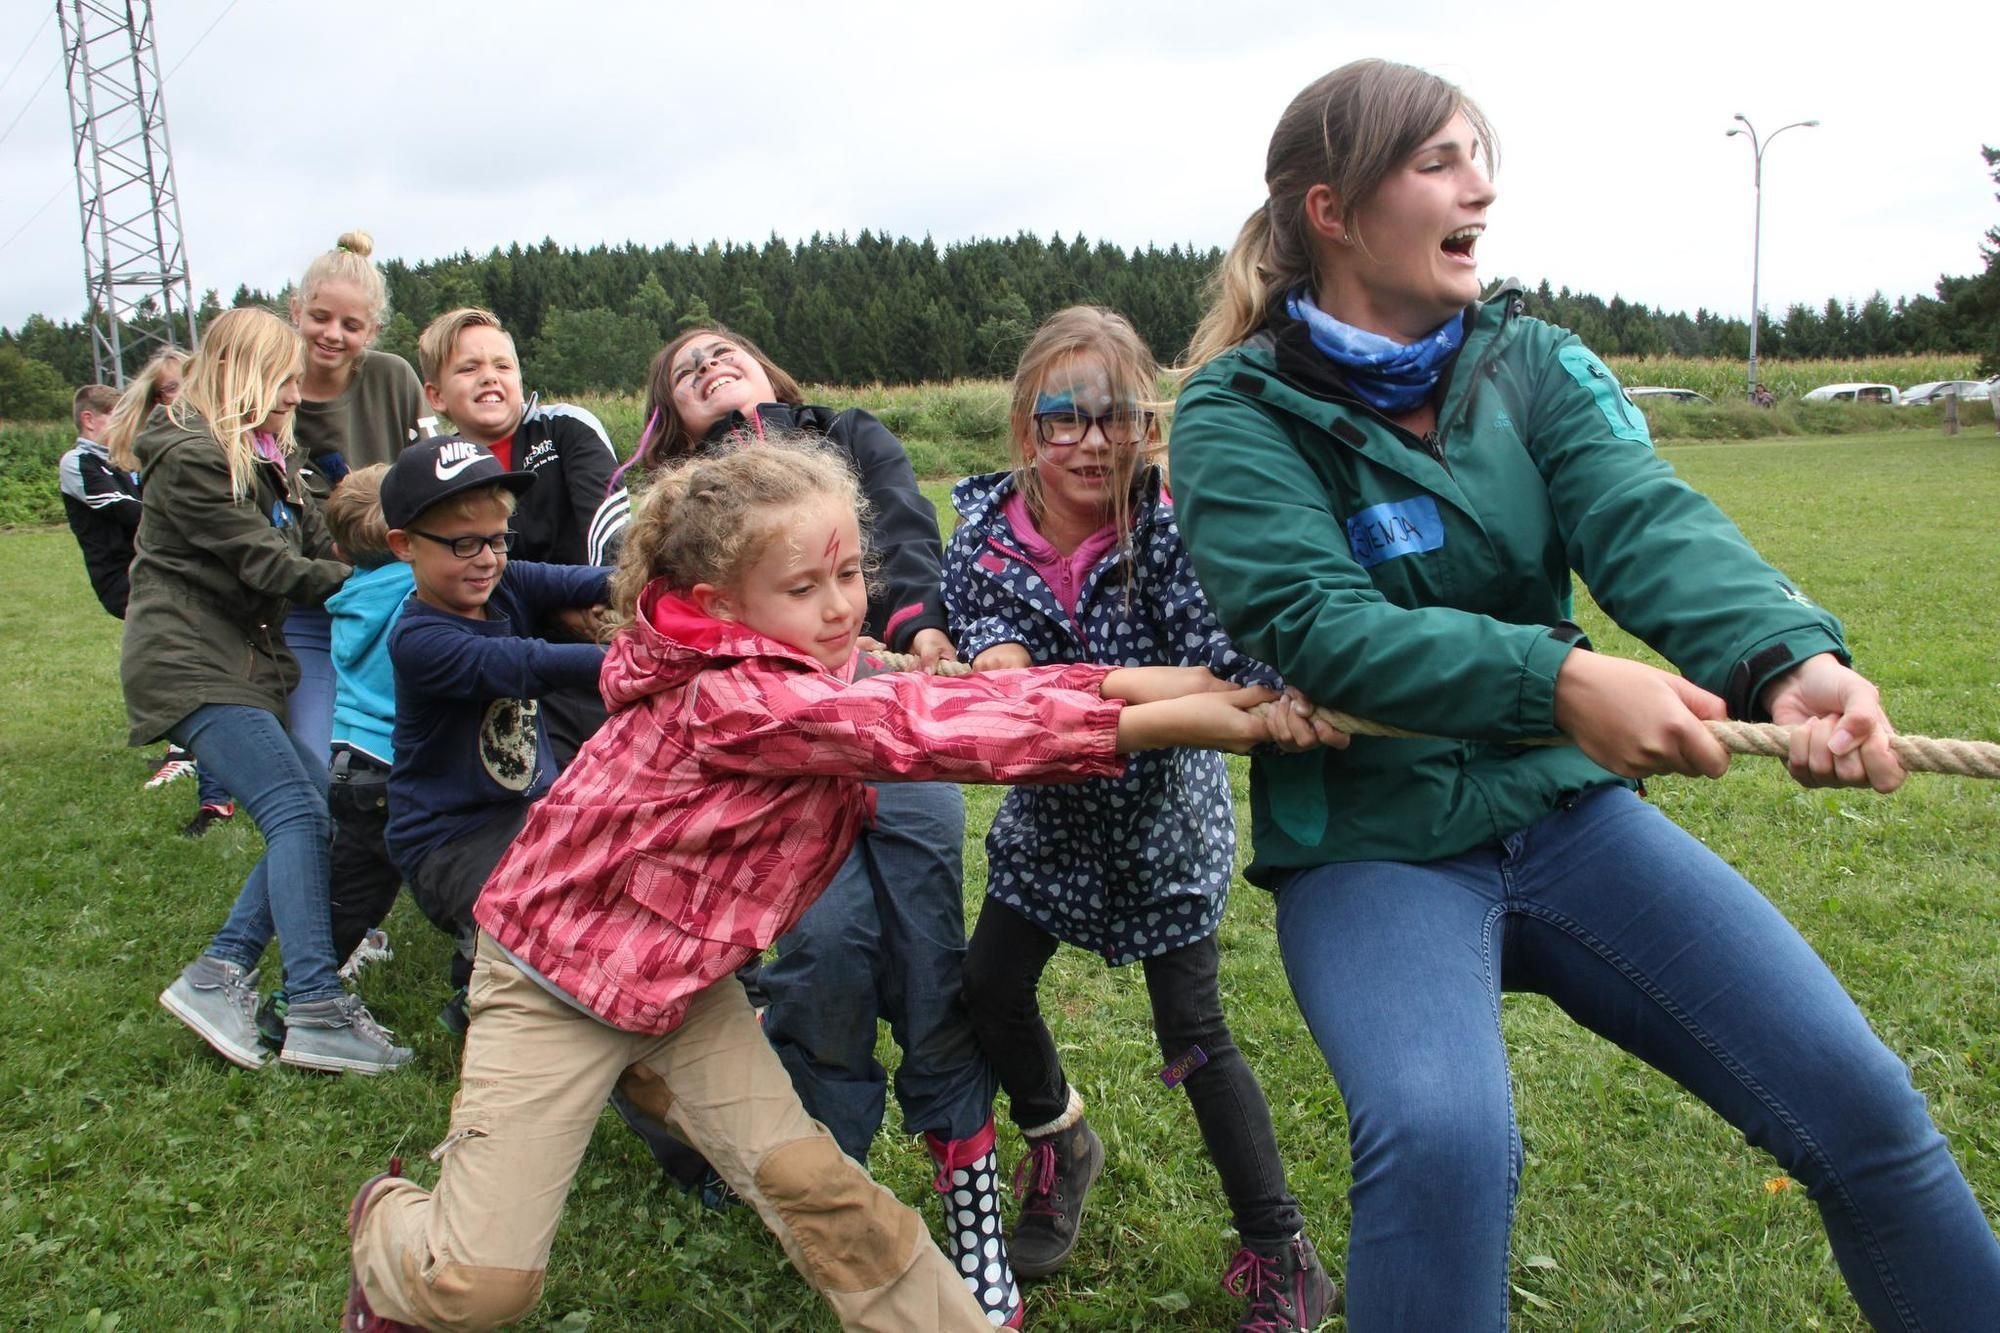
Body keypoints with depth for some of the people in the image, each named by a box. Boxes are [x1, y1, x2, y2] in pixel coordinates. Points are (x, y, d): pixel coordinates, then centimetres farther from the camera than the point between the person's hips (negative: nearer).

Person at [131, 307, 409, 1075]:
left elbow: (318, 549, 8)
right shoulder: (189, 458, -11)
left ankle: (218, 975, 5)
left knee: (316, 811, -1)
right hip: (188, 666, -9)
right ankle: (318, 1014, -21)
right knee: (297, 812, -18)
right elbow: (269, 566, -16)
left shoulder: (267, 459, 18)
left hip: (246, 662, 9)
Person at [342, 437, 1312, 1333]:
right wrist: (1163, 722, -44)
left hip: (686, 978, 7)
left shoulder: (826, 671, -6)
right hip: (557, 969, -6)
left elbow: (965, 694, -16)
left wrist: (1147, 677, -30)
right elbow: (918, 728, -42)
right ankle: (387, 1221, 27)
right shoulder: (728, 696, -33)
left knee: (814, 1187, -6)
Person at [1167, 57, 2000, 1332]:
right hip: (1370, 848, -4)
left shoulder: (1534, 365, 4)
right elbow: (1315, 626, -21)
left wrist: (1789, 655, -34)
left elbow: (1650, 522, -13)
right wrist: (1557, 678, -34)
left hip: (1567, 810, 4)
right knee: (1443, 1142, -30)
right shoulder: (1238, 416, -7)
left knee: (1862, 1104, -2)